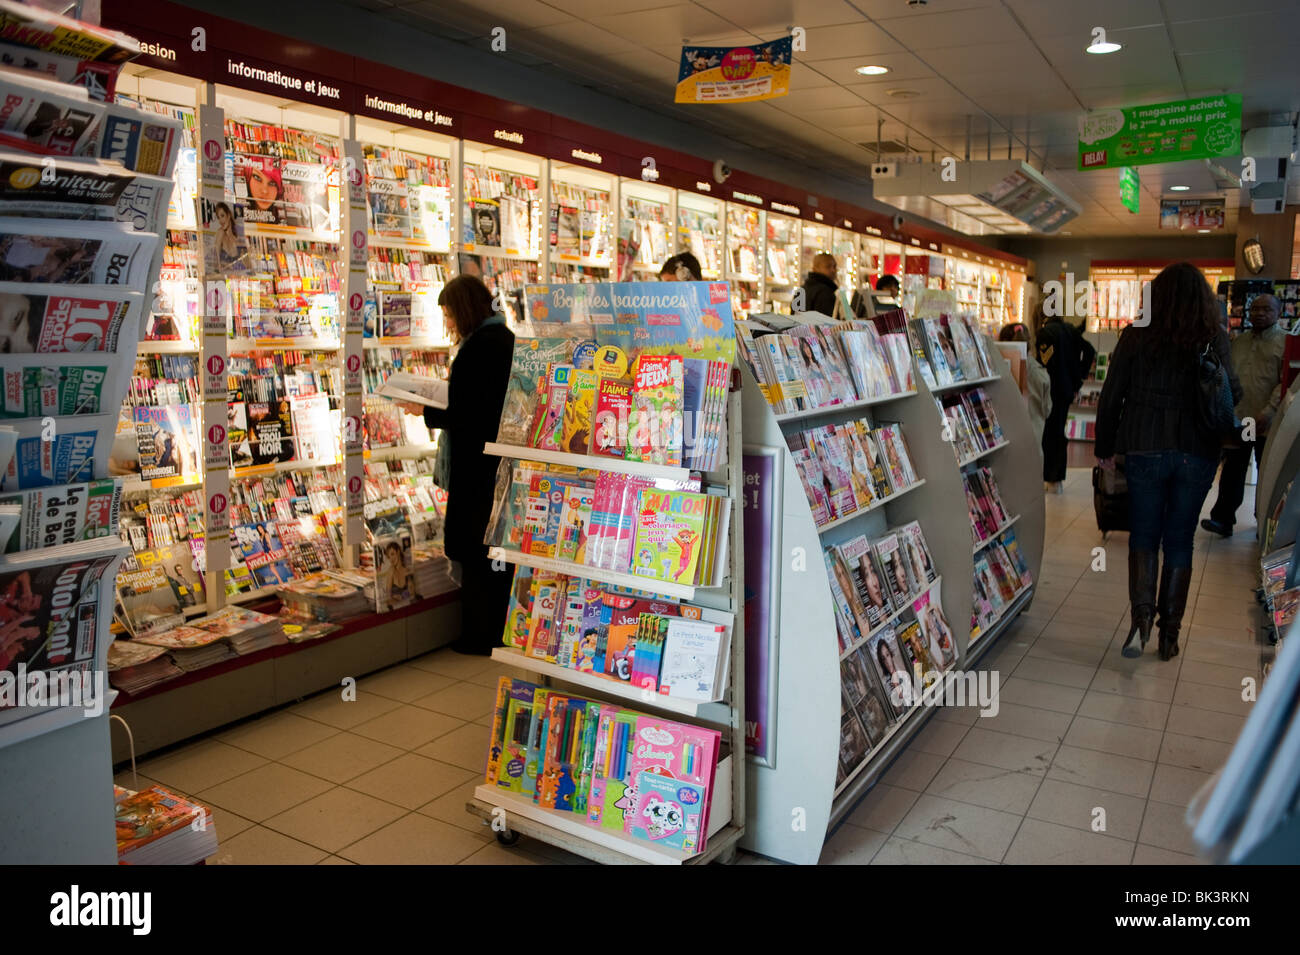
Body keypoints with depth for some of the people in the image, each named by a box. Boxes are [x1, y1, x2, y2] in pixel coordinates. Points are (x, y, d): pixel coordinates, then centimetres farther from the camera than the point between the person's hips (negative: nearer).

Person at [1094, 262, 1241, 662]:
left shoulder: (1136, 336, -5)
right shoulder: (1216, 340, -3)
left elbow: (1111, 396, -2)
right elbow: (1230, 396, 3)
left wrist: (1105, 446, 9)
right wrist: (1218, 444, 19)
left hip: (1144, 449, -1)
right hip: (1198, 453, 1)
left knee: (1144, 534, 12)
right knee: (1180, 539, 11)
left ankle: (1141, 613, -6)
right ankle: (1170, 631, 14)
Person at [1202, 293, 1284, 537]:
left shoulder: (1285, 343, -4)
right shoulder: (1240, 341, 12)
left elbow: (1286, 383, -11)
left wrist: (1268, 412, -20)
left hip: (1267, 424, -4)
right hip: (1237, 419, 4)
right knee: (1232, 472, 5)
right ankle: (1222, 519, 7)